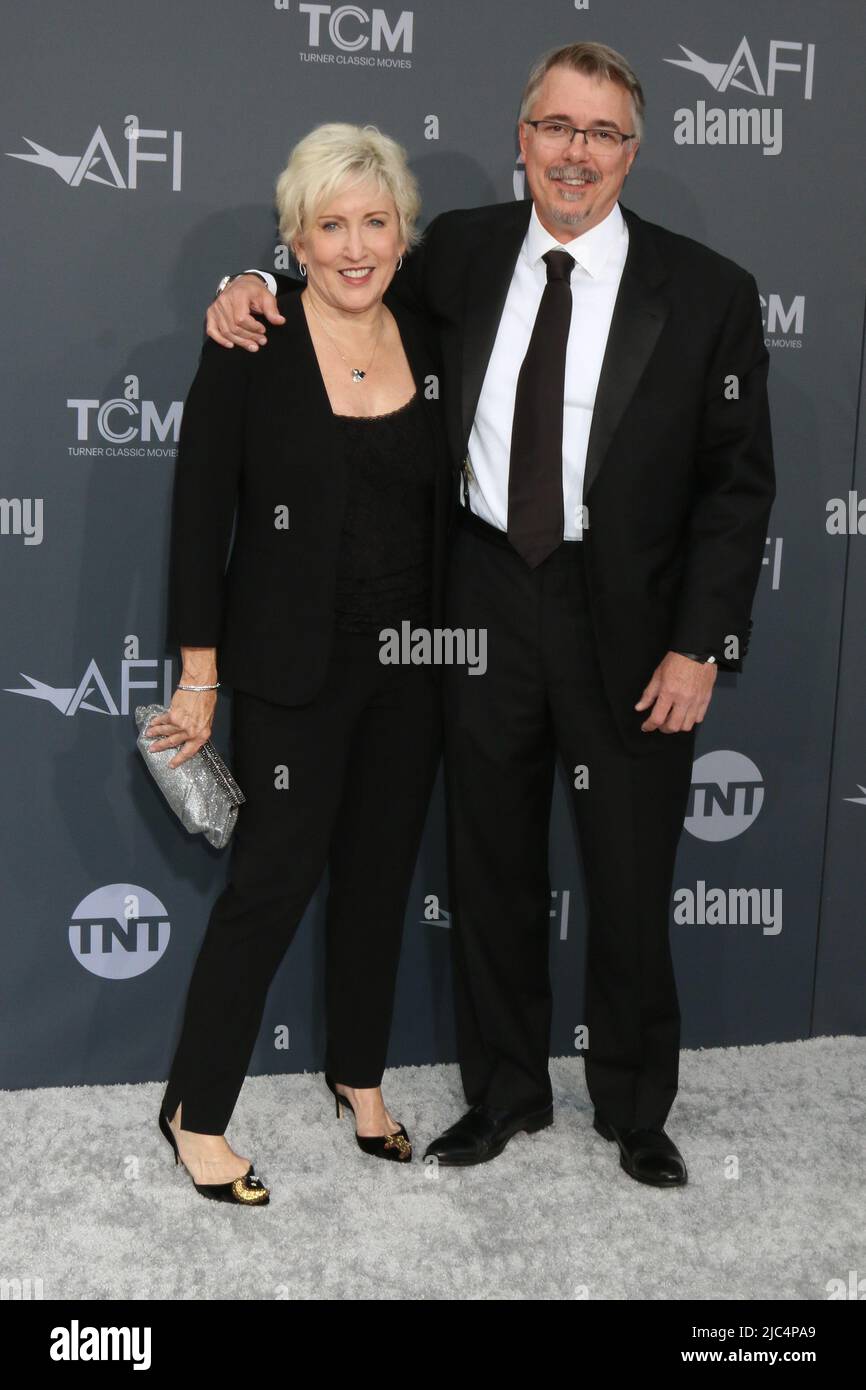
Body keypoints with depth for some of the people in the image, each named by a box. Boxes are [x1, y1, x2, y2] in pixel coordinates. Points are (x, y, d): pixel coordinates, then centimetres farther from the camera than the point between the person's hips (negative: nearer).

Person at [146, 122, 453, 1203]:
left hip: (413, 662, 5)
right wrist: (200, 675, -11)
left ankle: (359, 1073, 35)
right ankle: (195, 1112, 16)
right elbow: (201, 513, -10)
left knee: (381, 871, 15)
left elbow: (444, 505, 10)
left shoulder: (429, 344, 4)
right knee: (277, 875, -2)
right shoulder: (252, 345, -10)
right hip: (296, 666, -5)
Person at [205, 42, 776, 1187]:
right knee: (492, 870, 15)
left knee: (632, 885, 11)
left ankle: (635, 1109, 34)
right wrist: (259, 294, -2)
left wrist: (700, 644, -11)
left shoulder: (706, 292, -7)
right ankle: (505, 1092, 36)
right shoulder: (463, 251, 1)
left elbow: (737, 482, -5)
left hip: (628, 620, -2)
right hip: (486, 602, 3)